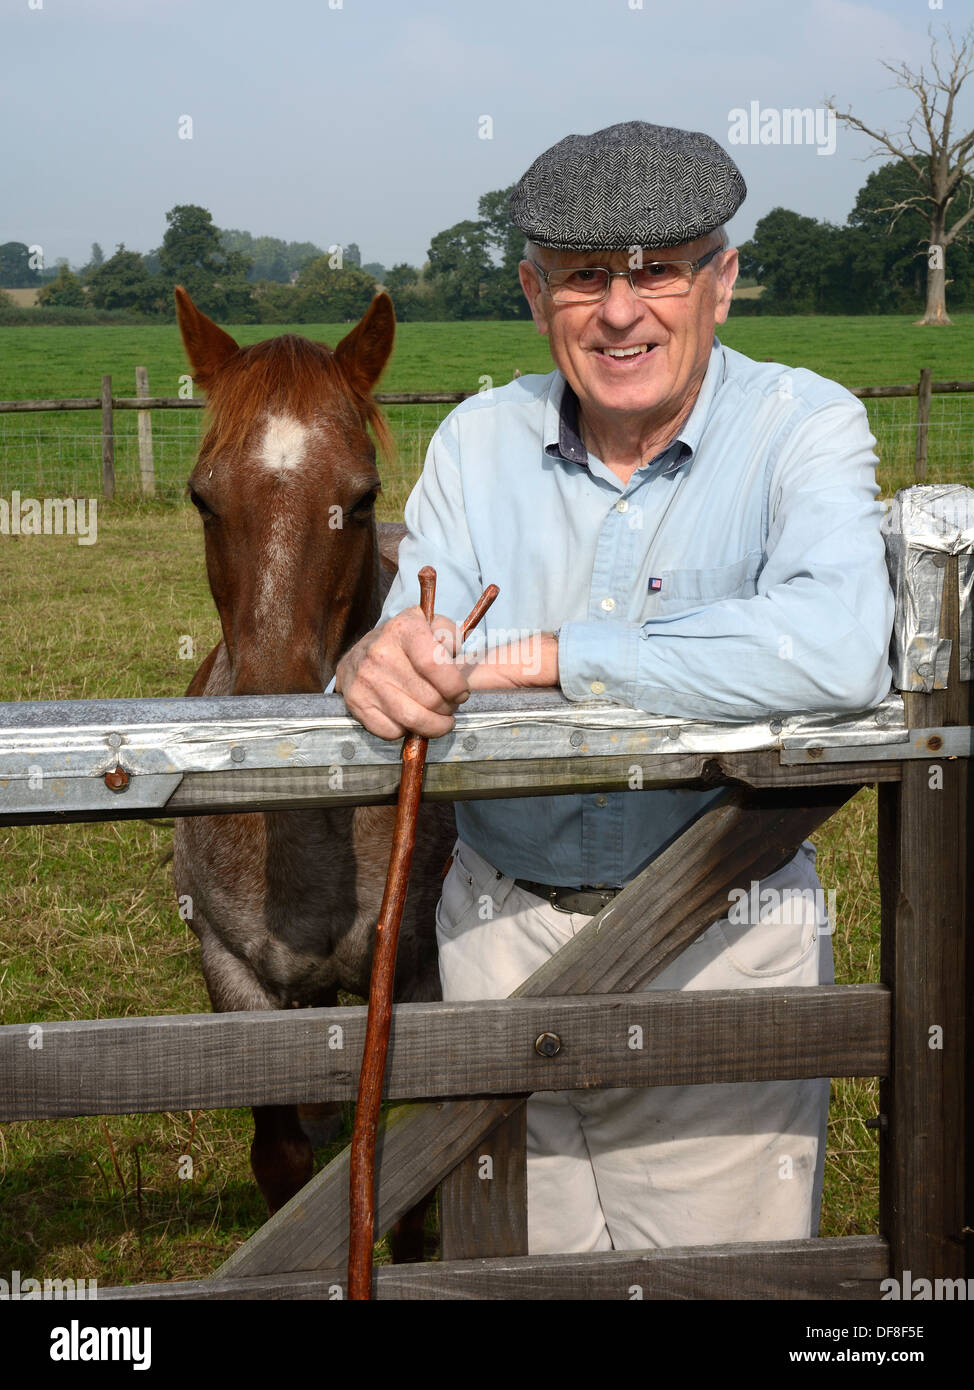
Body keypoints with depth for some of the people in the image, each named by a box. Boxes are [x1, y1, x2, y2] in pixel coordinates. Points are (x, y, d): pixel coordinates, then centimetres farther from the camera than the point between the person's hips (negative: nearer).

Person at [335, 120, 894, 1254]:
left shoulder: (804, 427, -12)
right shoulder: (477, 439, 1)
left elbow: (836, 650, -31)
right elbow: (420, 634, -6)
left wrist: (535, 656, -28)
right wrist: (384, 663, -33)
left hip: (718, 939, -3)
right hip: (497, 922, 4)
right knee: (512, 1260, 18)